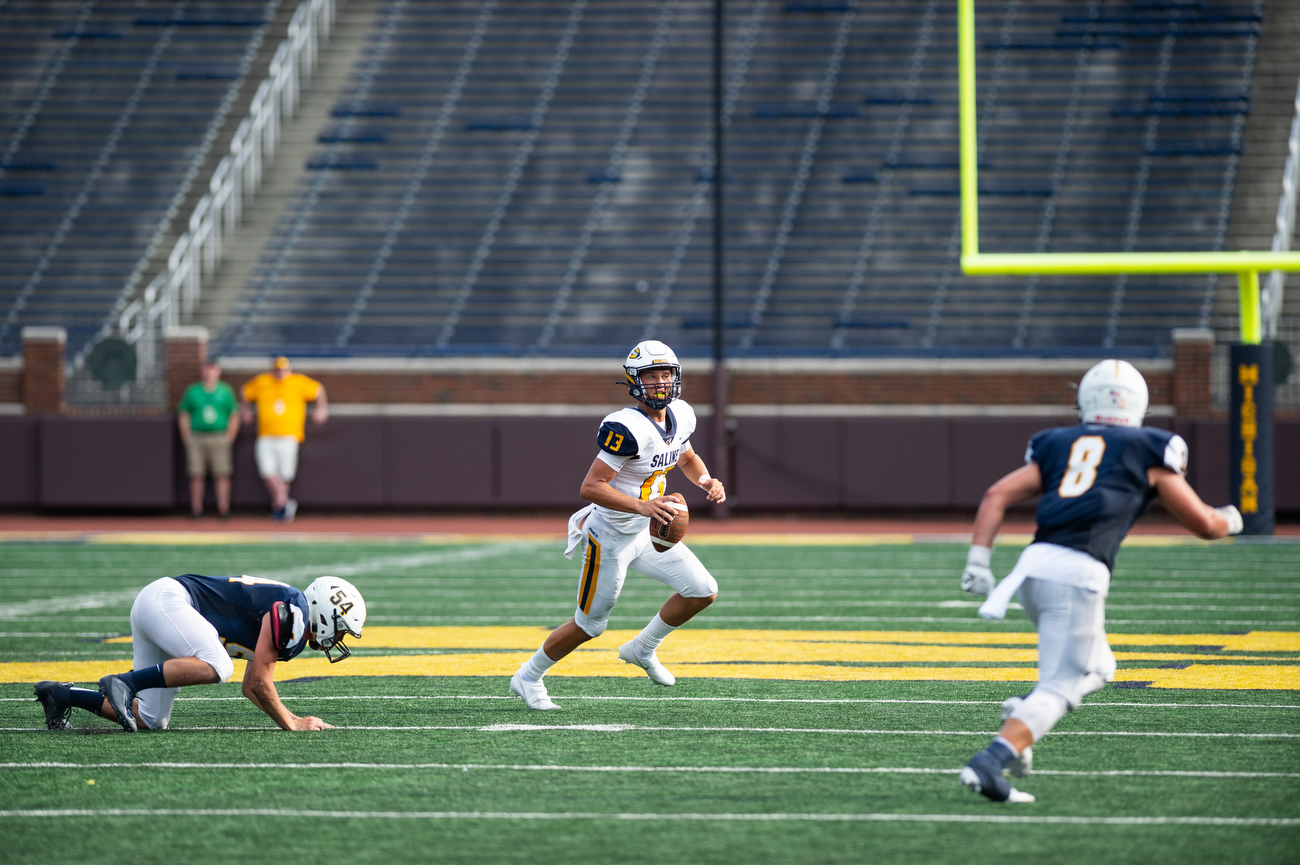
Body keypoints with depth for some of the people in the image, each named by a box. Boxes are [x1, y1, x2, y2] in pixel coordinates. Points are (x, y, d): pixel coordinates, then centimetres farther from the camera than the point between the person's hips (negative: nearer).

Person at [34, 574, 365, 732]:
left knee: (150, 720, 7)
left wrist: (296, 719, 14)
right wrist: (289, 724, -4)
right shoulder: (292, 613, -14)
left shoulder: (283, 631, 17)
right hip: (167, 597, -10)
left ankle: (61, 695, 13)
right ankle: (125, 682, -28)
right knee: (215, 665, -32)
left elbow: (250, 688, 24)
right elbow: (258, 682, -16)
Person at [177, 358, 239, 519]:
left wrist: (229, 437, 0)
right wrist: (186, 437, 1)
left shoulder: (225, 391, 9)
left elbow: (234, 416, 10)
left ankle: (223, 509, -4)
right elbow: (183, 415, 10)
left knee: (222, 475, -6)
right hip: (196, 438, 0)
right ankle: (196, 509, 3)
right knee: (196, 475, -2)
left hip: (219, 438, 0)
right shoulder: (192, 391, 9)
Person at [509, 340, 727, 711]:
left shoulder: (680, 416, -3)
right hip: (612, 538, -8)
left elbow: (687, 458, 18)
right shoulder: (627, 428, -29)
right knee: (590, 625, 4)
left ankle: (643, 649, 22)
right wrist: (642, 506, -39)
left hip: (647, 531, 8)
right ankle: (528, 677, 25)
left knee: (703, 592, 2)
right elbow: (590, 488, -31)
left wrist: (707, 481, -2)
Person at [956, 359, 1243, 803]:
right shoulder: (1148, 450, 12)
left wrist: (978, 559, 8)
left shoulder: (1056, 446, 23)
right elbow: (1203, 524, 14)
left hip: (1033, 566, 6)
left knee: (1096, 668, 24)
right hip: (1080, 573, -6)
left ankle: (1023, 713, -1)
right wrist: (1229, 520, 36)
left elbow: (997, 495, 12)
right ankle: (989, 763, -25)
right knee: (1057, 690, -5)